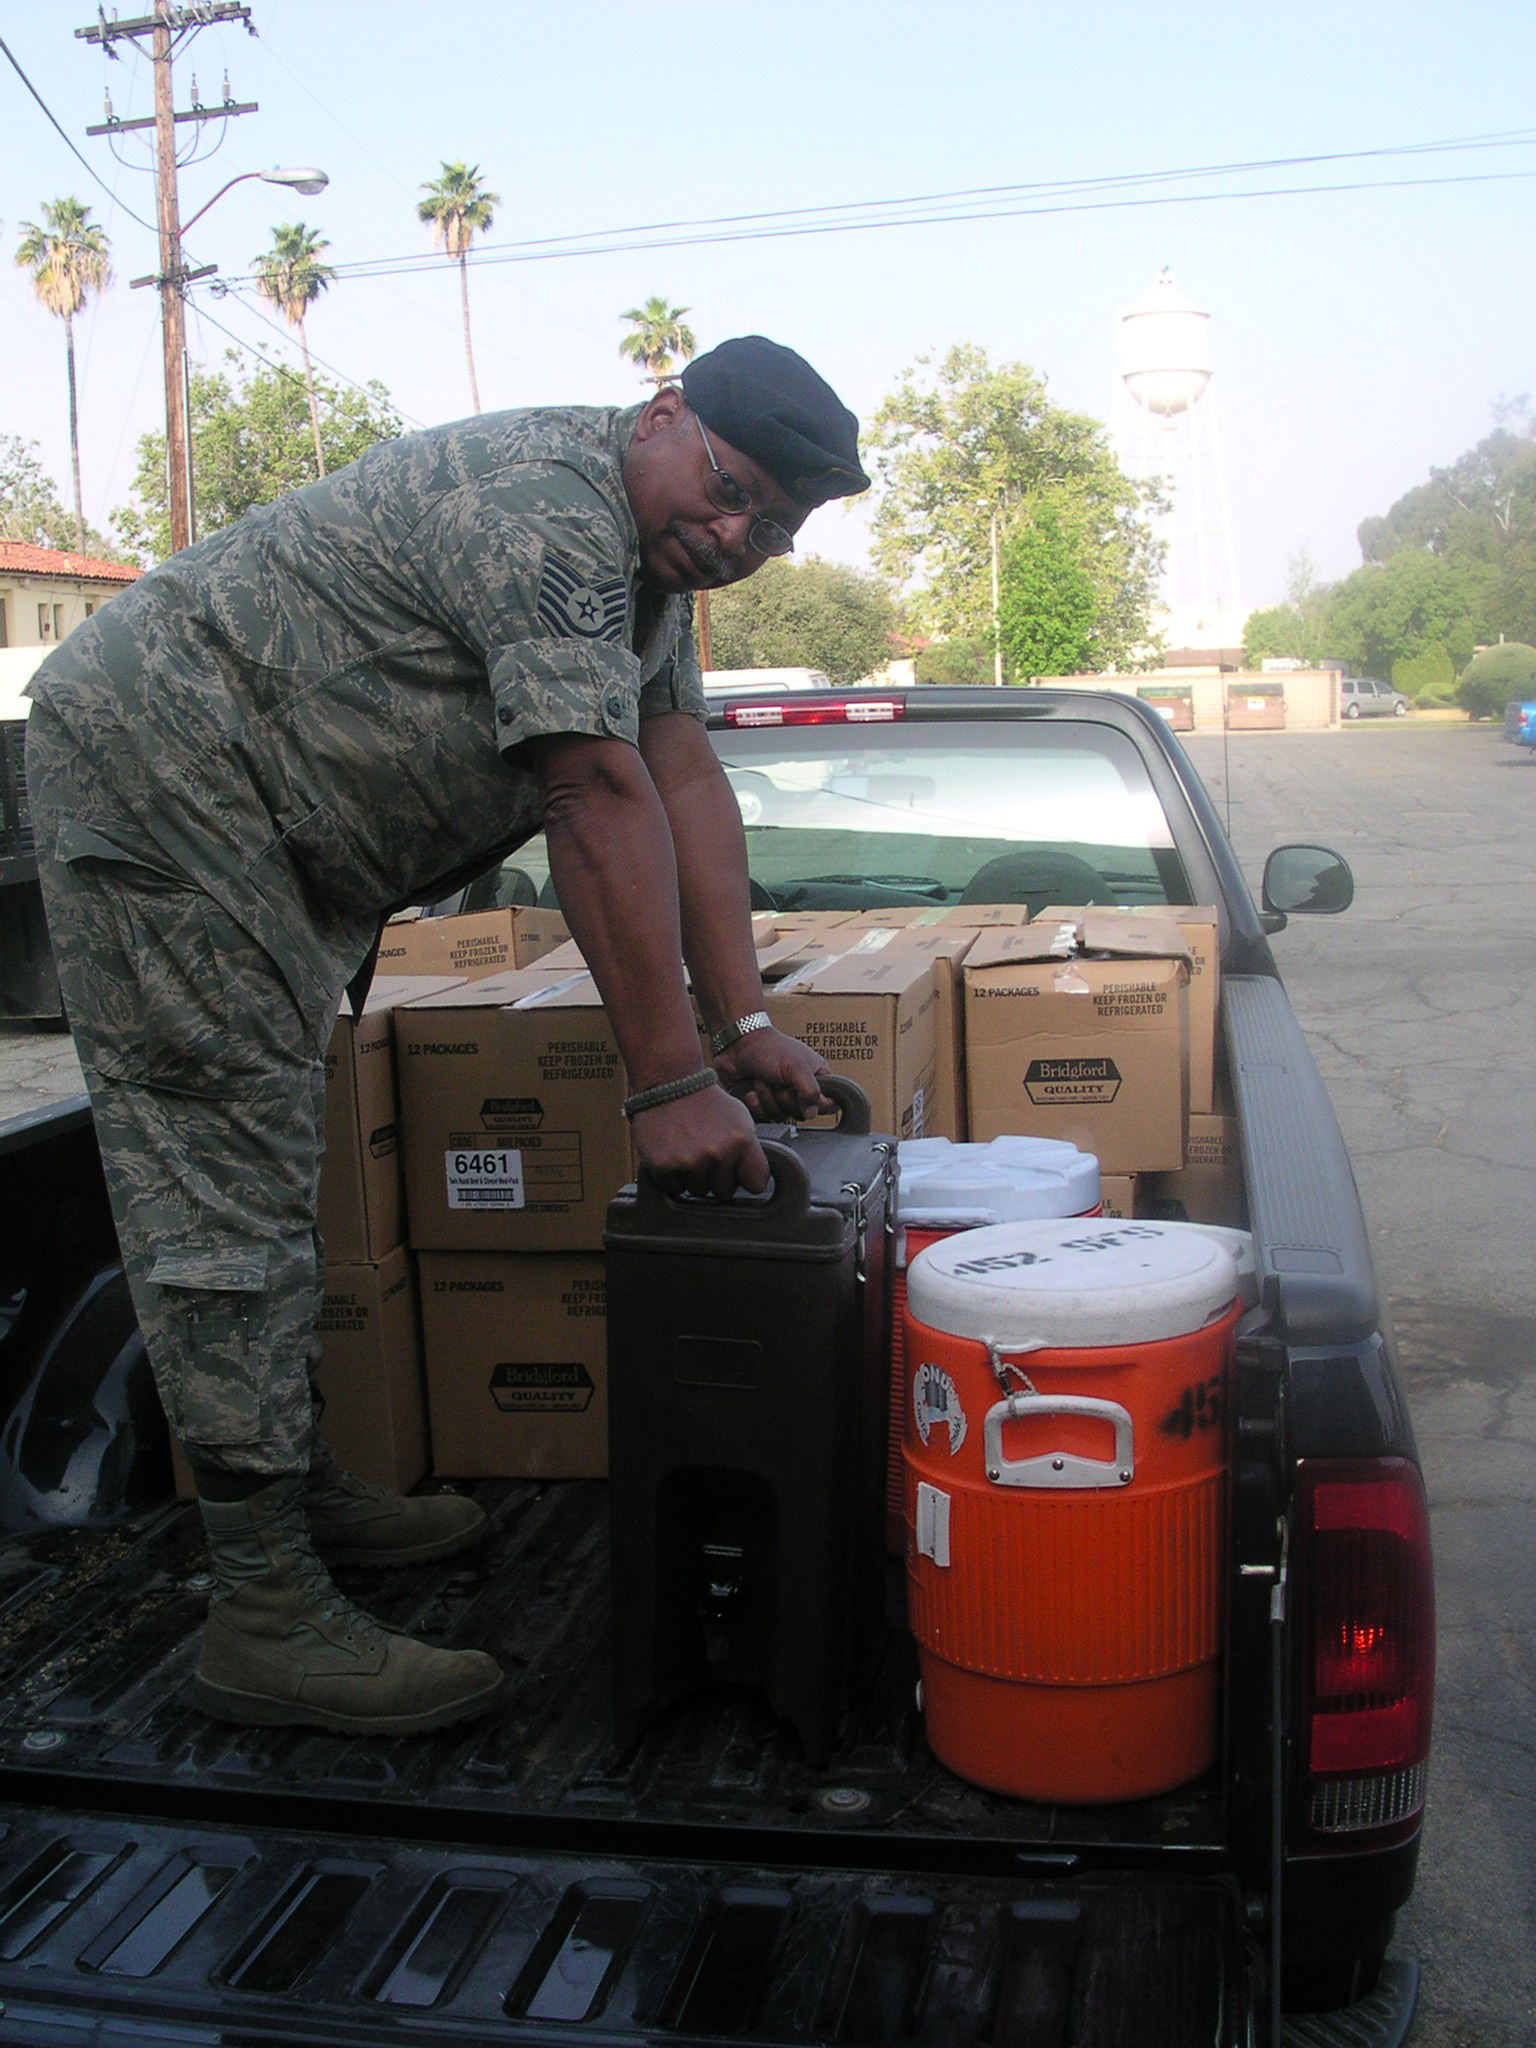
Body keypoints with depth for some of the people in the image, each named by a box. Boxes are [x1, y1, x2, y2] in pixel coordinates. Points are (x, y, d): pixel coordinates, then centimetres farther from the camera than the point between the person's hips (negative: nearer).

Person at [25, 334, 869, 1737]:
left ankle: (298, 1487, 28)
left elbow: (685, 777, 4)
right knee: (229, 1192, -11)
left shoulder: (649, 556, 10)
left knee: (268, 1163, 15)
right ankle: (268, 1613, -7)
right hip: (150, 775, -11)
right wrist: (671, 1083, -29)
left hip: (263, 836, 11)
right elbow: (600, 800, -29)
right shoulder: (548, 509, -23)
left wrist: (744, 1025, -2)